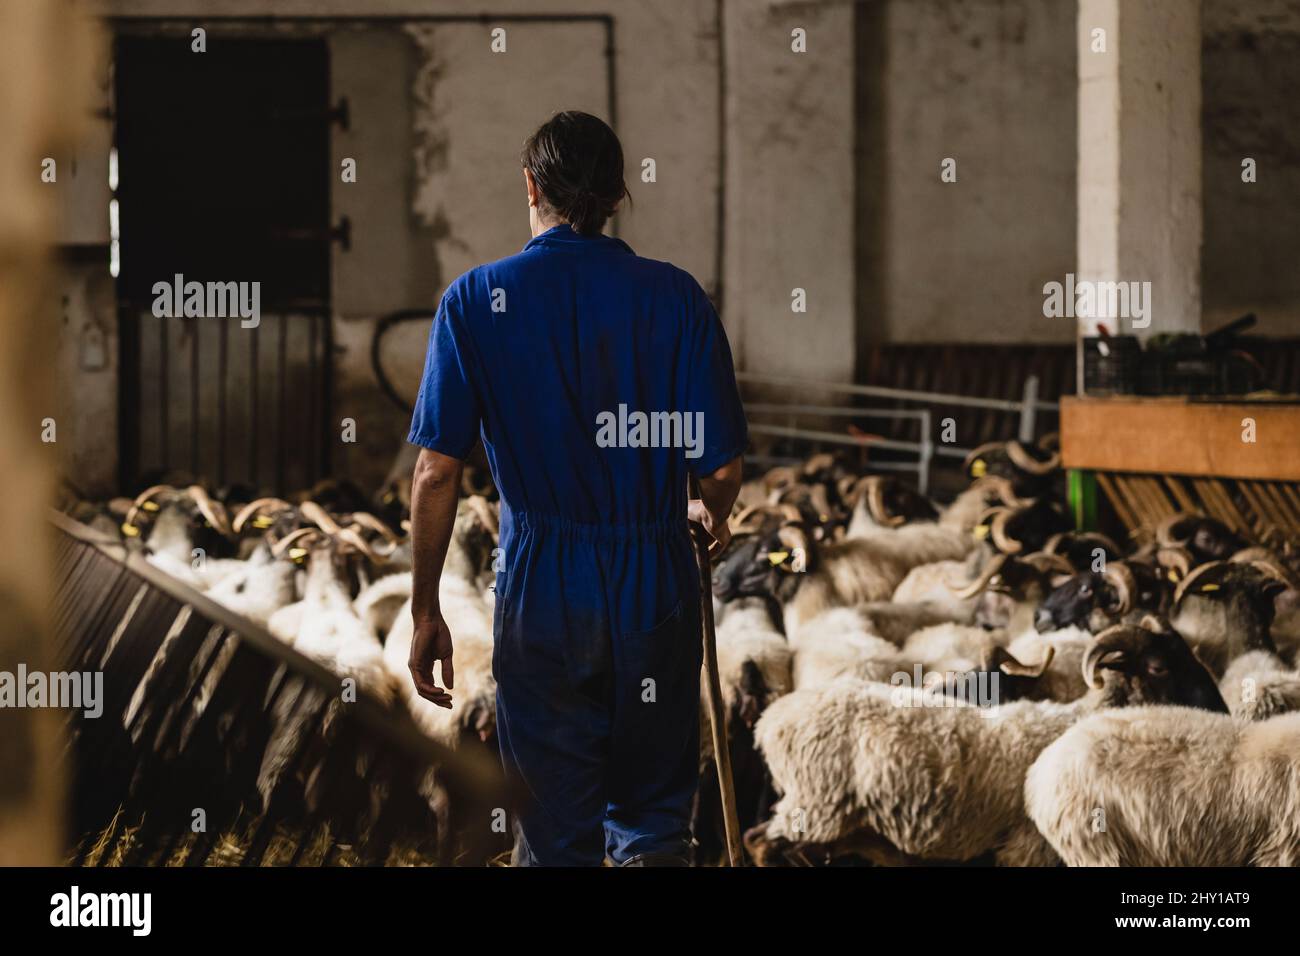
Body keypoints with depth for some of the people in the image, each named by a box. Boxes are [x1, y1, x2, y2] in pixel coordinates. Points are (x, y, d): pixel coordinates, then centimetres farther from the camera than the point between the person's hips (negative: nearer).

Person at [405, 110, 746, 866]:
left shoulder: (475, 300, -3)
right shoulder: (677, 296, -2)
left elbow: (437, 472, -6)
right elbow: (723, 467, -1)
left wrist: (426, 611, 2)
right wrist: (713, 518, 23)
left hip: (540, 588, 0)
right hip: (657, 587, 0)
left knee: (557, 832, 9)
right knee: (653, 816, 13)